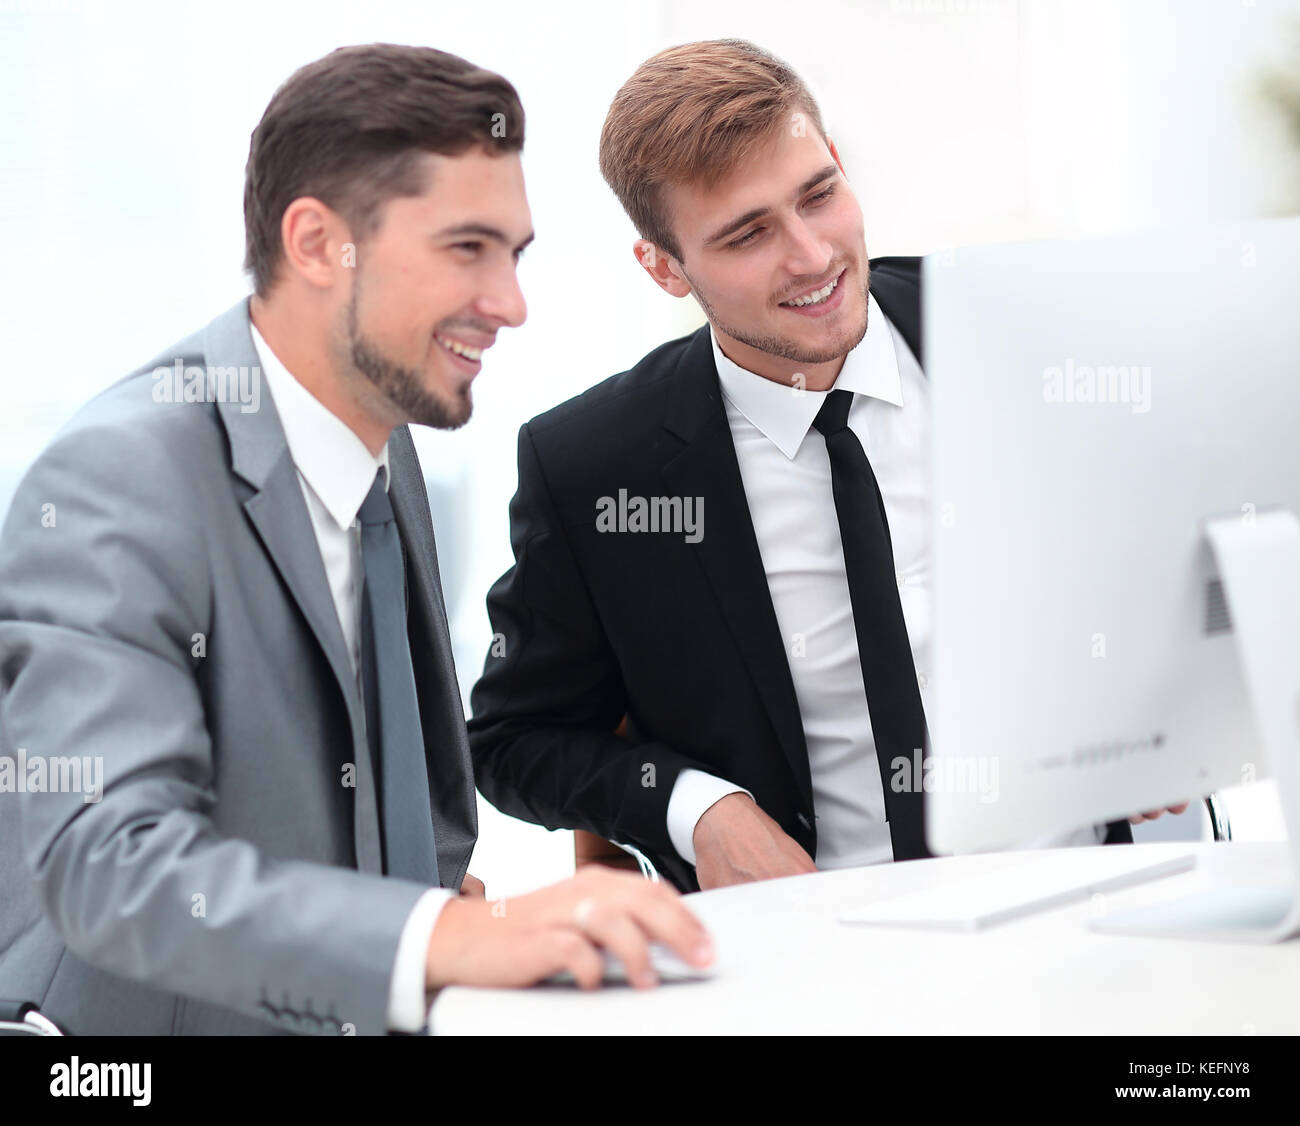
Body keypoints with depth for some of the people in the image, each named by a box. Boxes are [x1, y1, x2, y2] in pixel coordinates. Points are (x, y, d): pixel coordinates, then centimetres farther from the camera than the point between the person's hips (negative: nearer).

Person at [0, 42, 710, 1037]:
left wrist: (452, 885, 3)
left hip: (369, 1012, 7)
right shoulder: (119, 478, -17)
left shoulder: (385, 445, 8)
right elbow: (107, 860, -28)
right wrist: (445, 935, -39)